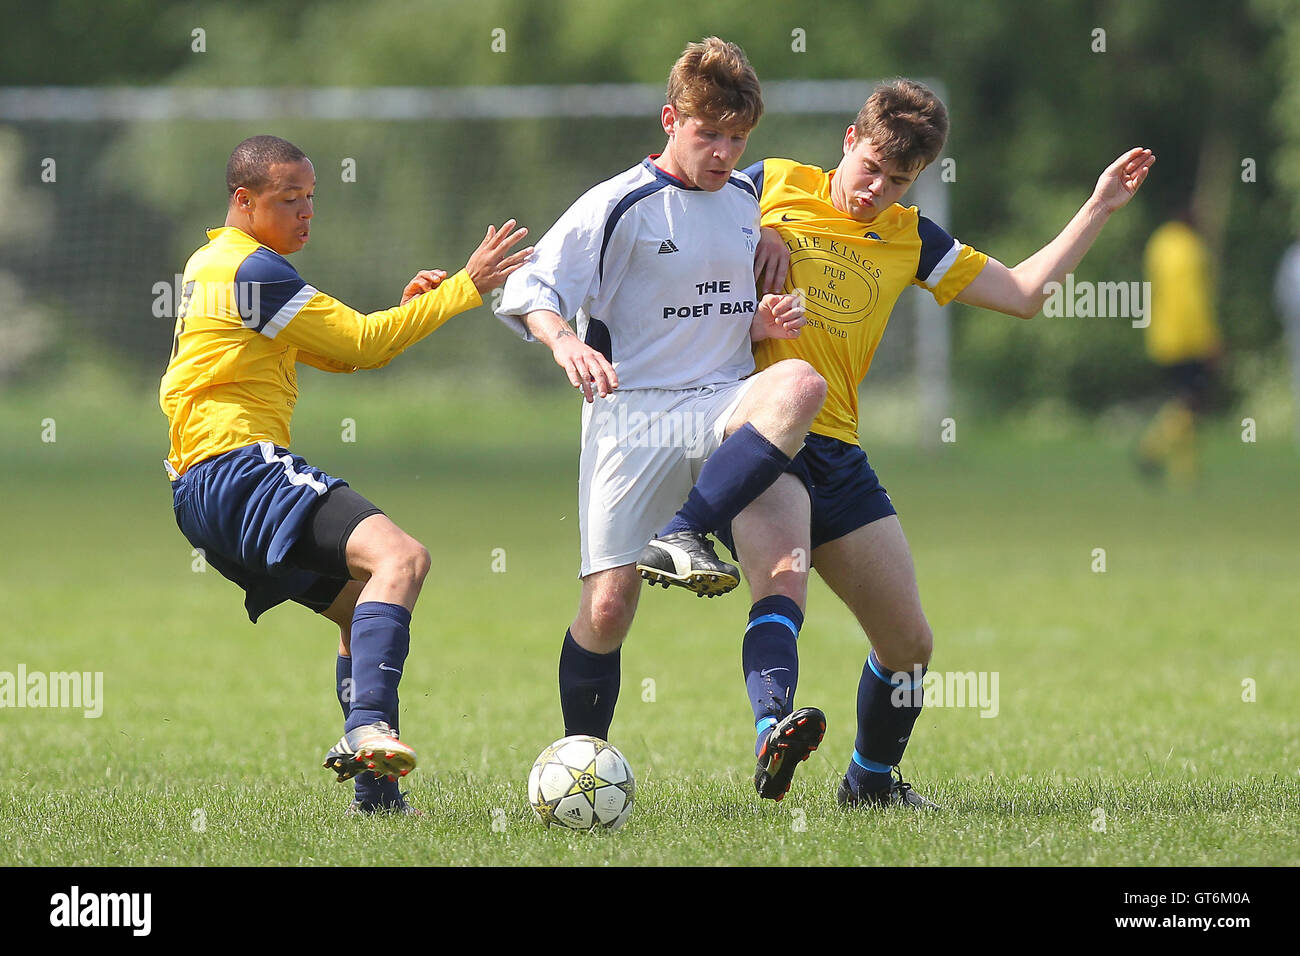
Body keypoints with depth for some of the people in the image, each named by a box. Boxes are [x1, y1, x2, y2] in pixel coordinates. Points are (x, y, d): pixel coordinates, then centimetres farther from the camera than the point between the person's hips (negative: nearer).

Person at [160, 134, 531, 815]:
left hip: (204, 494, 11)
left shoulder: (213, 263, 26)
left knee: (363, 606, 19)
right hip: (240, 466, -11)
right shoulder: (252, 269, -7)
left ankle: (375, 796, 15)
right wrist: (466, 287, -6)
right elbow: (365, 345, -9)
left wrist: (405, 311, 11)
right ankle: (367, 726, -45)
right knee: (400, 557, -28)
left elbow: (338, 353, 28)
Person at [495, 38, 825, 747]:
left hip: (722, 405, 4)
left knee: (802, 385, -31)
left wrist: (764, 323, 2)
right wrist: (564, 341, -28)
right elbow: (530, 289, -7)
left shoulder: (747, 202, 13)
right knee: (609, 604, -11)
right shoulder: (619, 206, -5)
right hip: (634, 411, -4)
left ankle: (685, 535, -28)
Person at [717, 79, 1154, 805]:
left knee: (910, 642, 10)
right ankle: (773, 736, -52)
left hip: (838, 452, 6)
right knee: (783, 582, -34)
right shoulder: (771, 187, 7)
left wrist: (1100, 209, 16)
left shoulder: (910, 240, 16)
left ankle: (872, 781, 33)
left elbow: (1024, 293, 20)